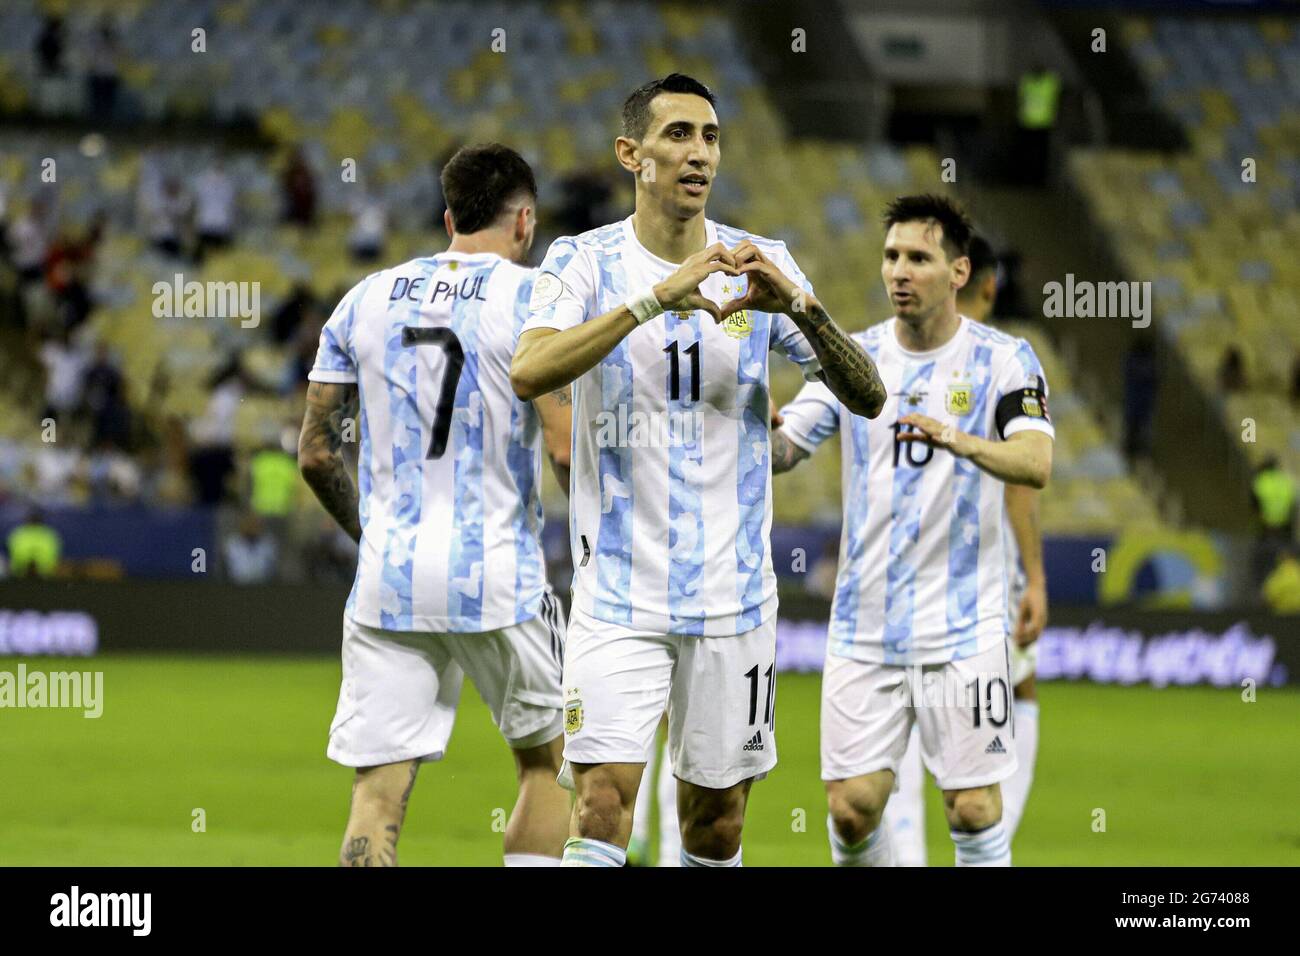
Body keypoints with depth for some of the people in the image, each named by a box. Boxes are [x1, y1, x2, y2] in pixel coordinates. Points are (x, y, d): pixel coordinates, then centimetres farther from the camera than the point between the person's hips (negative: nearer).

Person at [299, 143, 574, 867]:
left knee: (378, 796, 0)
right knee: (547, 759, 17)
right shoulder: (534, 300, -4)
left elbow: (316, 454, 10)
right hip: (499, 577, -3)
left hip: (386, 586, 3)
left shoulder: (367, 299, 9)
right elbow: (566, 451, -13)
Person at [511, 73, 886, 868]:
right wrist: (658, 297, -31)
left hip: (733, 592, 3)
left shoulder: (761, 265, 4)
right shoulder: (586, 262, -2)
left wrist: (800, 306, -20)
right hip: (620, 590, -3)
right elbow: (530, 373, -22)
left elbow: (867, 397, -1)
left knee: (716, 824, 7)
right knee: (604, 803, -15)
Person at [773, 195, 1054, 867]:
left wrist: (958, 441, -38)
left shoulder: (1002, 360, -4)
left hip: (963, 627, -3)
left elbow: (1035, 463, -18)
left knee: (973, 809, -4)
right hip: (865, 627, 3)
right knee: (852, 808, -2)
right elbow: (783, 450, 3)